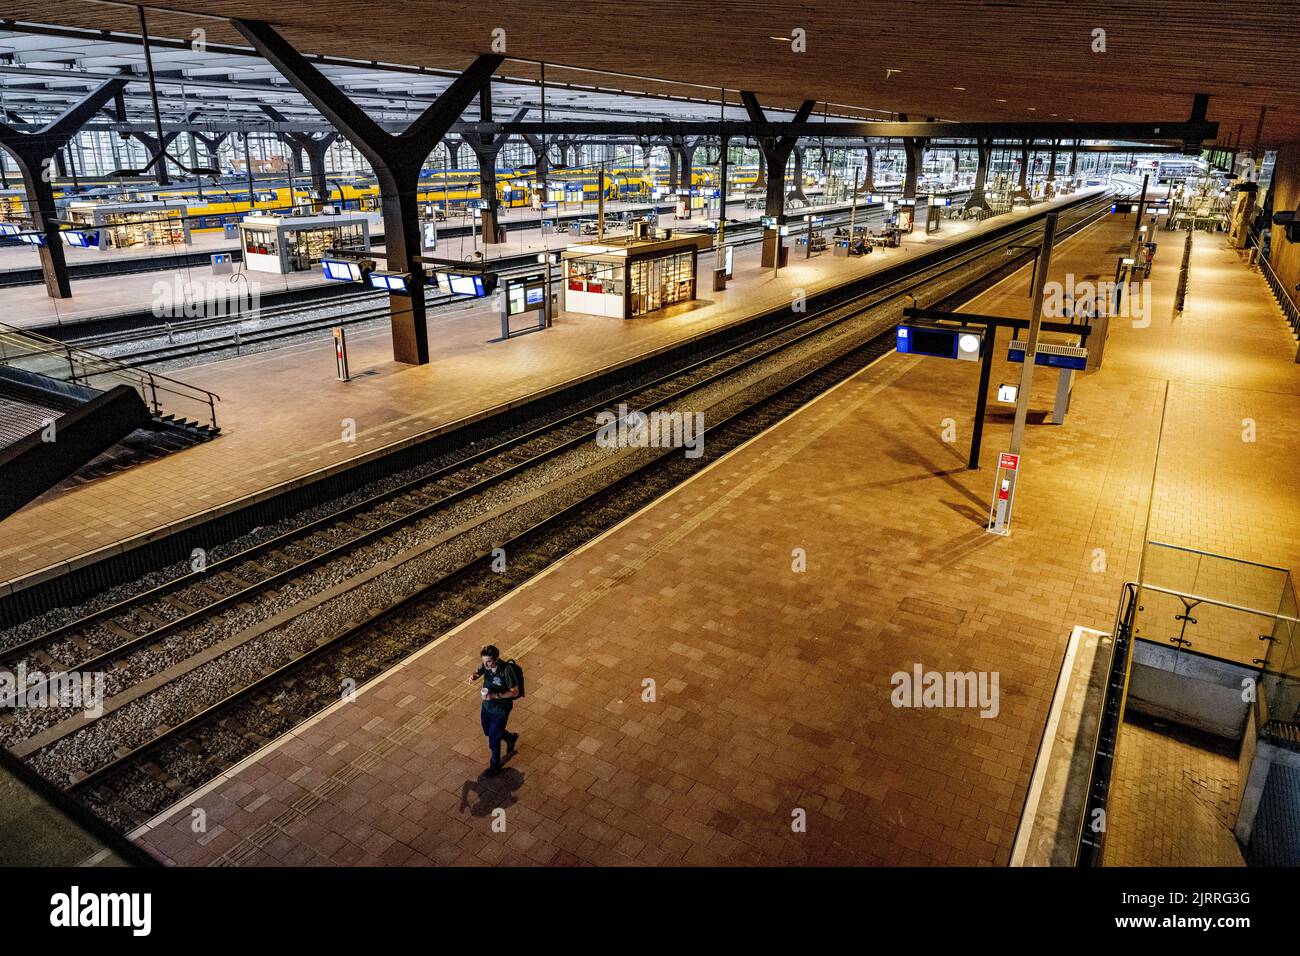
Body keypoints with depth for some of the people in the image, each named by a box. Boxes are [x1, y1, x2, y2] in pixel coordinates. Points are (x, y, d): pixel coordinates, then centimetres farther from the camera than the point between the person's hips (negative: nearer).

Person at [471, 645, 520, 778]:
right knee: (488, 732, 26)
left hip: (500, 710, -7)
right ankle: (511, 738, 53)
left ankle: (495, 767, 32)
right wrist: (474, 676, -17)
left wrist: (495, 695, -32)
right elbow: (480, 671, 7)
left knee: (493, 739, 6)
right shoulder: (487, 665, -15)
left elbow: (515, 692, -25)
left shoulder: (506, 670, -32)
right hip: (486, 706, 7)